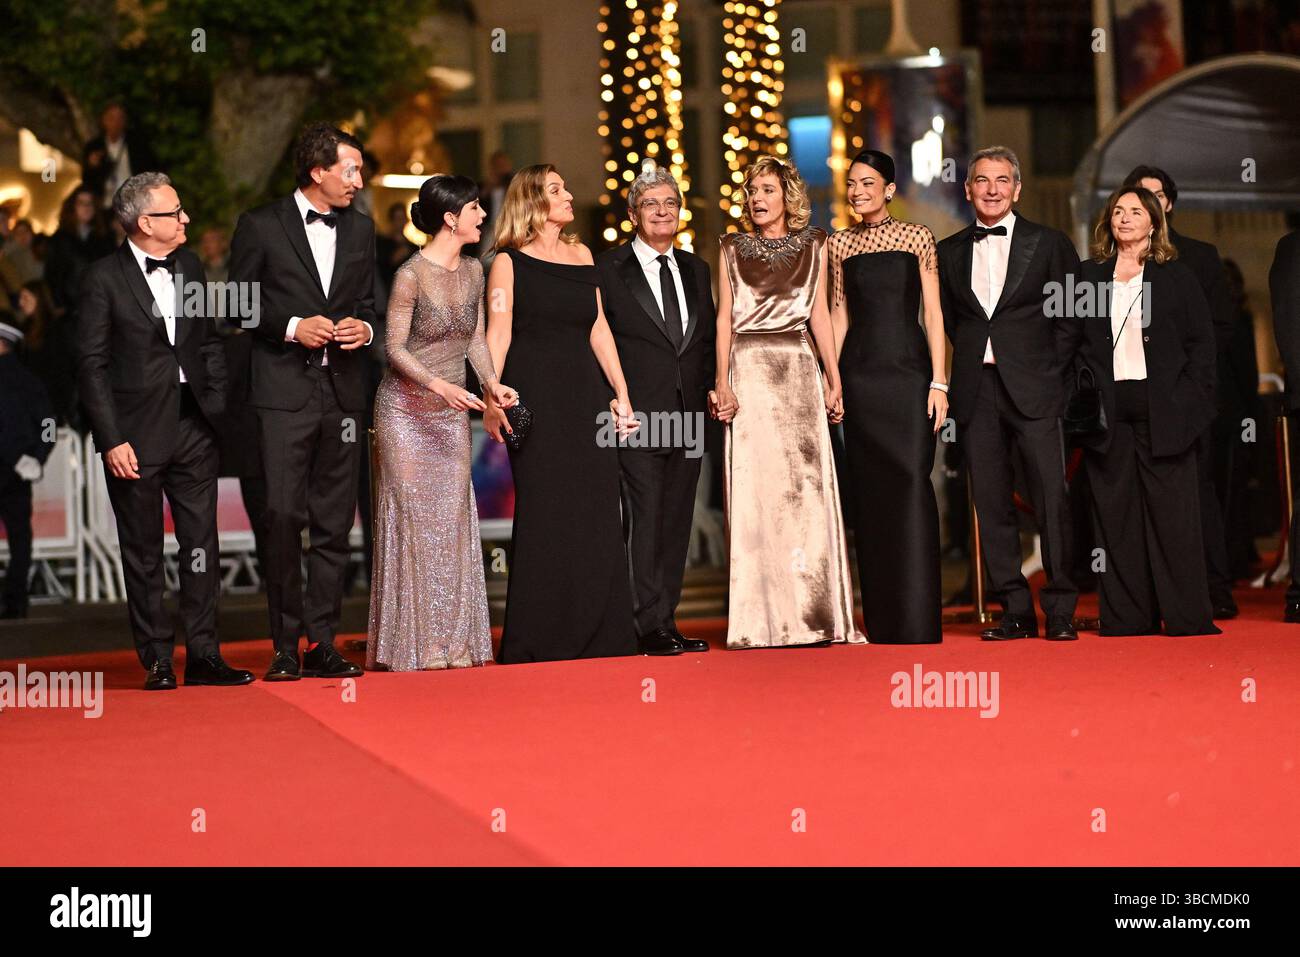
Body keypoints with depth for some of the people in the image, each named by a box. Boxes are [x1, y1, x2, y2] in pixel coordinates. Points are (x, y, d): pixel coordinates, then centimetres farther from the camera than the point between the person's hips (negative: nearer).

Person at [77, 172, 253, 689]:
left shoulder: (189, 267, 9)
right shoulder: (104, 278, -8)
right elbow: (92, 365, -8)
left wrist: (219, 409, 5)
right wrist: (112, 440, -13)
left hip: (193, 428, 5)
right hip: (137, 433, -5)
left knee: (201, 544, 4)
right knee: (144, 551, 5)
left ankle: (202, 655, 11)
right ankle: (157, 661, 13)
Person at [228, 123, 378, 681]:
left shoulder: (361, 229, 14)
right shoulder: (261, 226, 0)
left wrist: (365, 328, 0)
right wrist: (292, 326, -11)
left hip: (343, 390, 4)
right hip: (284, 390, -4)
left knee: (334, 524, 5)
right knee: (283, 517, -9)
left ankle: (321, 644, 11)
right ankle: (285, 647, 0)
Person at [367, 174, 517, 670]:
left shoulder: (473, 270, 6)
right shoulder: (411, 275, -14)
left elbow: (476, 338, 10)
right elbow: (395, 347, -12)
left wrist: (492, 382, -7)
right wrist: (438, 384, -26)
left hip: (452, 412, 6)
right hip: (406, 408, -6)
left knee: (452, 518, 4)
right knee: (411, 517, -3)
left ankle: (452, 639, 11)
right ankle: (409, 643, 5)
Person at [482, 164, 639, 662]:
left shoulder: (582, 255, 15)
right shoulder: (509, 262, 0)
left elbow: (598, 328, 16)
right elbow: (498, 334, -8)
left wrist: (620, 392, 11)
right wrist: (492, 397, -19)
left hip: (586, 395, 5)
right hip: (535, 397, -5)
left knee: (597, 514, 3)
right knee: (544, 516, -3)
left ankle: (597, 635, 11)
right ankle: (538, 640, 4)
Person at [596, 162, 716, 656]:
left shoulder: (696, 269, 16)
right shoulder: (608, 268, 0)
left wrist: (711, 388, 5)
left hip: (687, 416, 6)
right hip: (637, 414, -5)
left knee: (677, 521, 7)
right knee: (643, 519, -9)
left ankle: (665, 622, 13)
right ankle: (650, 626, -8)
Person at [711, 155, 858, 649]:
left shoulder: (813, 245, 11)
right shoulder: (733, 248, 9)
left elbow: (819, 313, 11)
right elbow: (725, 316, 5)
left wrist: (834, 379, 6)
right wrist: (722, 382, -5)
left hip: (798, 368, 1)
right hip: (750, 370, -1)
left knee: (808, 486, -3)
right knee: (755, 487, -3)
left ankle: (815, 613, 2)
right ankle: (761, 620, -1)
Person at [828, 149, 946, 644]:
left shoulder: (917, 237, 3)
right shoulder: (840, 244, 11)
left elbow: (932, 311, 1)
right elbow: (839, 313, 13)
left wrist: (938, 380, -5)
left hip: (907, 370, -3)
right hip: (859, 375, 3)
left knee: (911, 483, -9)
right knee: (869, 491, 4)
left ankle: (918, 620, -7)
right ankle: (881, 619, 10)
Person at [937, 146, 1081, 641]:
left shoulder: (1049, 244, 6)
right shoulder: (948, 252, 13)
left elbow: (1070, 317, 6)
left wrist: (1048, 371, -1)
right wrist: (973, 362, 5)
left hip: (1033, 389, -3)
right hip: (975, 391, 3)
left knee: (1051, 497, -7)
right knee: (991, 503, 2)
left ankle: (1061, 611, -1)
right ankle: (1016, 610, 8)